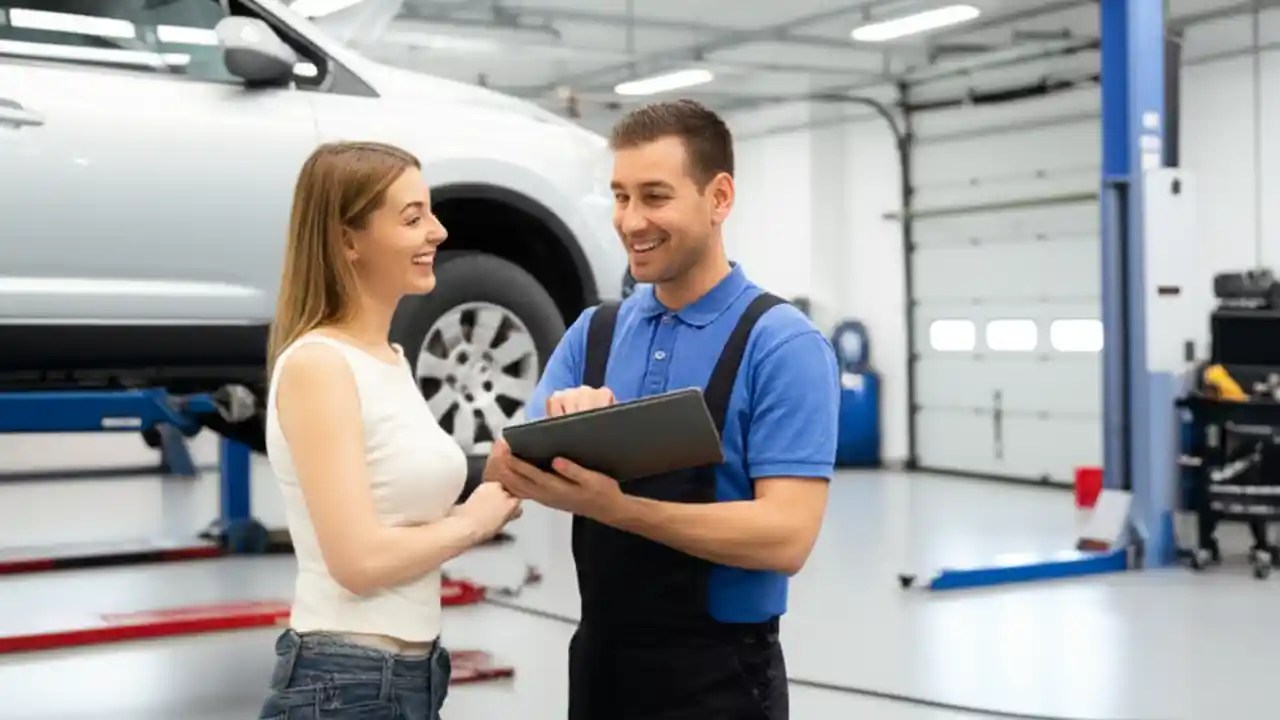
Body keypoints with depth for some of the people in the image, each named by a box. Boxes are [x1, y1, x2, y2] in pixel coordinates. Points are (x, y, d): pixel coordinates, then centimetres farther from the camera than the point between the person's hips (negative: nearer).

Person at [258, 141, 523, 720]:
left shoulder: (390, 359, 11)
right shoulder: (317, 365, -16)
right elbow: (358, 559, -22)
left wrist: (502, 492, 0)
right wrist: (473, 520, -9)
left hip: (413, 673, 8)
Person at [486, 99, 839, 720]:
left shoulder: (783, 345, -12)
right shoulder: (591, 334, 5)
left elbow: (785, 535, -20)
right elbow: (502, 475, -2)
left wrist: (611, 505, -29)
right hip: (597, 660, 5)